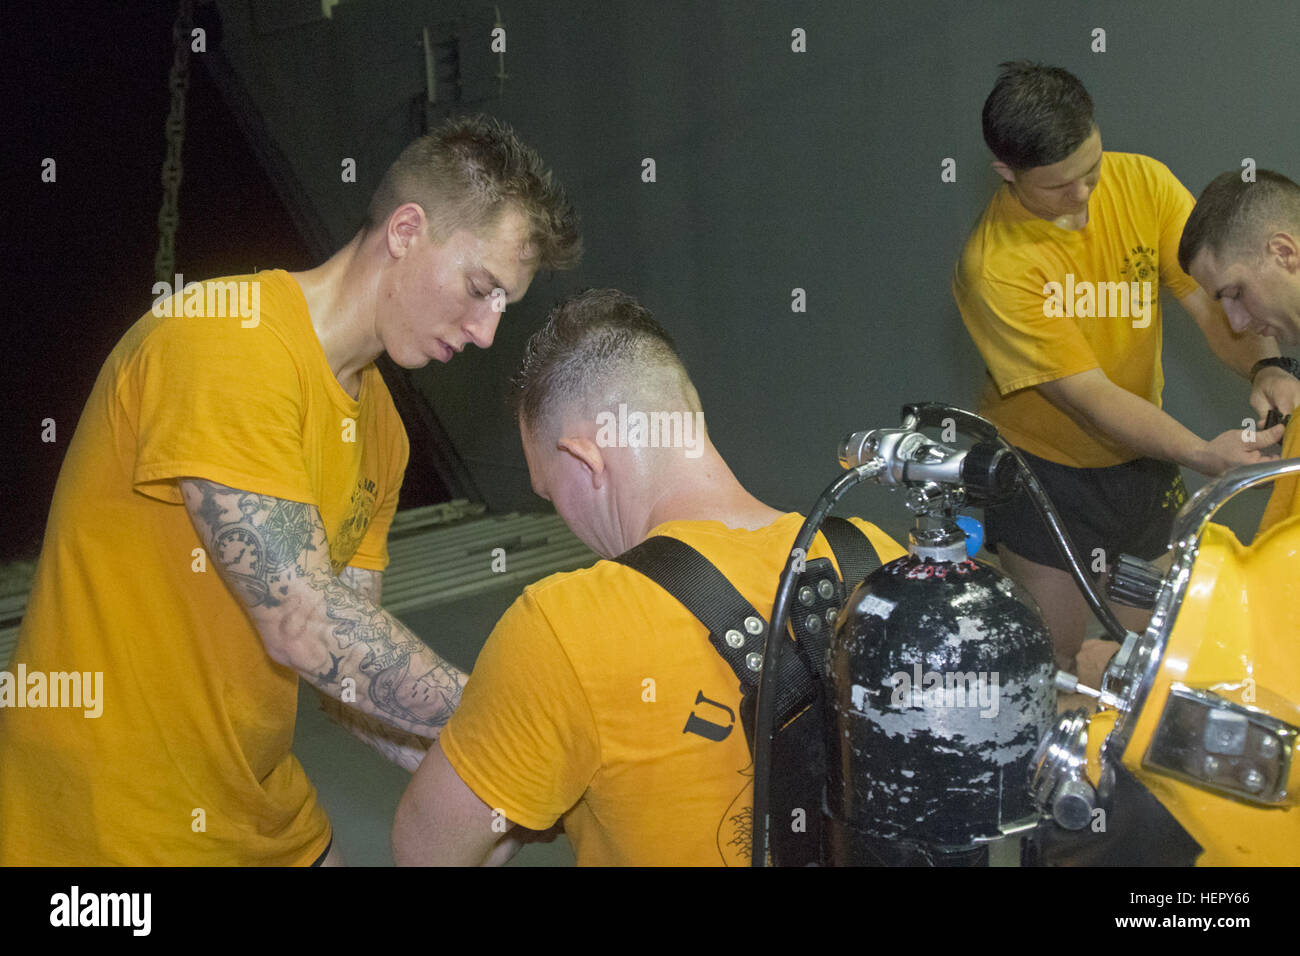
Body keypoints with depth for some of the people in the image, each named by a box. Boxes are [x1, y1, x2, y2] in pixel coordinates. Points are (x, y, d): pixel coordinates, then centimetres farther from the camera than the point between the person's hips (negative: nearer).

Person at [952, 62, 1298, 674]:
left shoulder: (1141, 182, -11)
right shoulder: (994, 267, -27)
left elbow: (1210, 296, -12)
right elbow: (1089, 396, -27)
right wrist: (1202, 454, -37)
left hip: (1141, 458, 5)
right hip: (1047, 469, -5)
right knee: (1053, 652, 2)